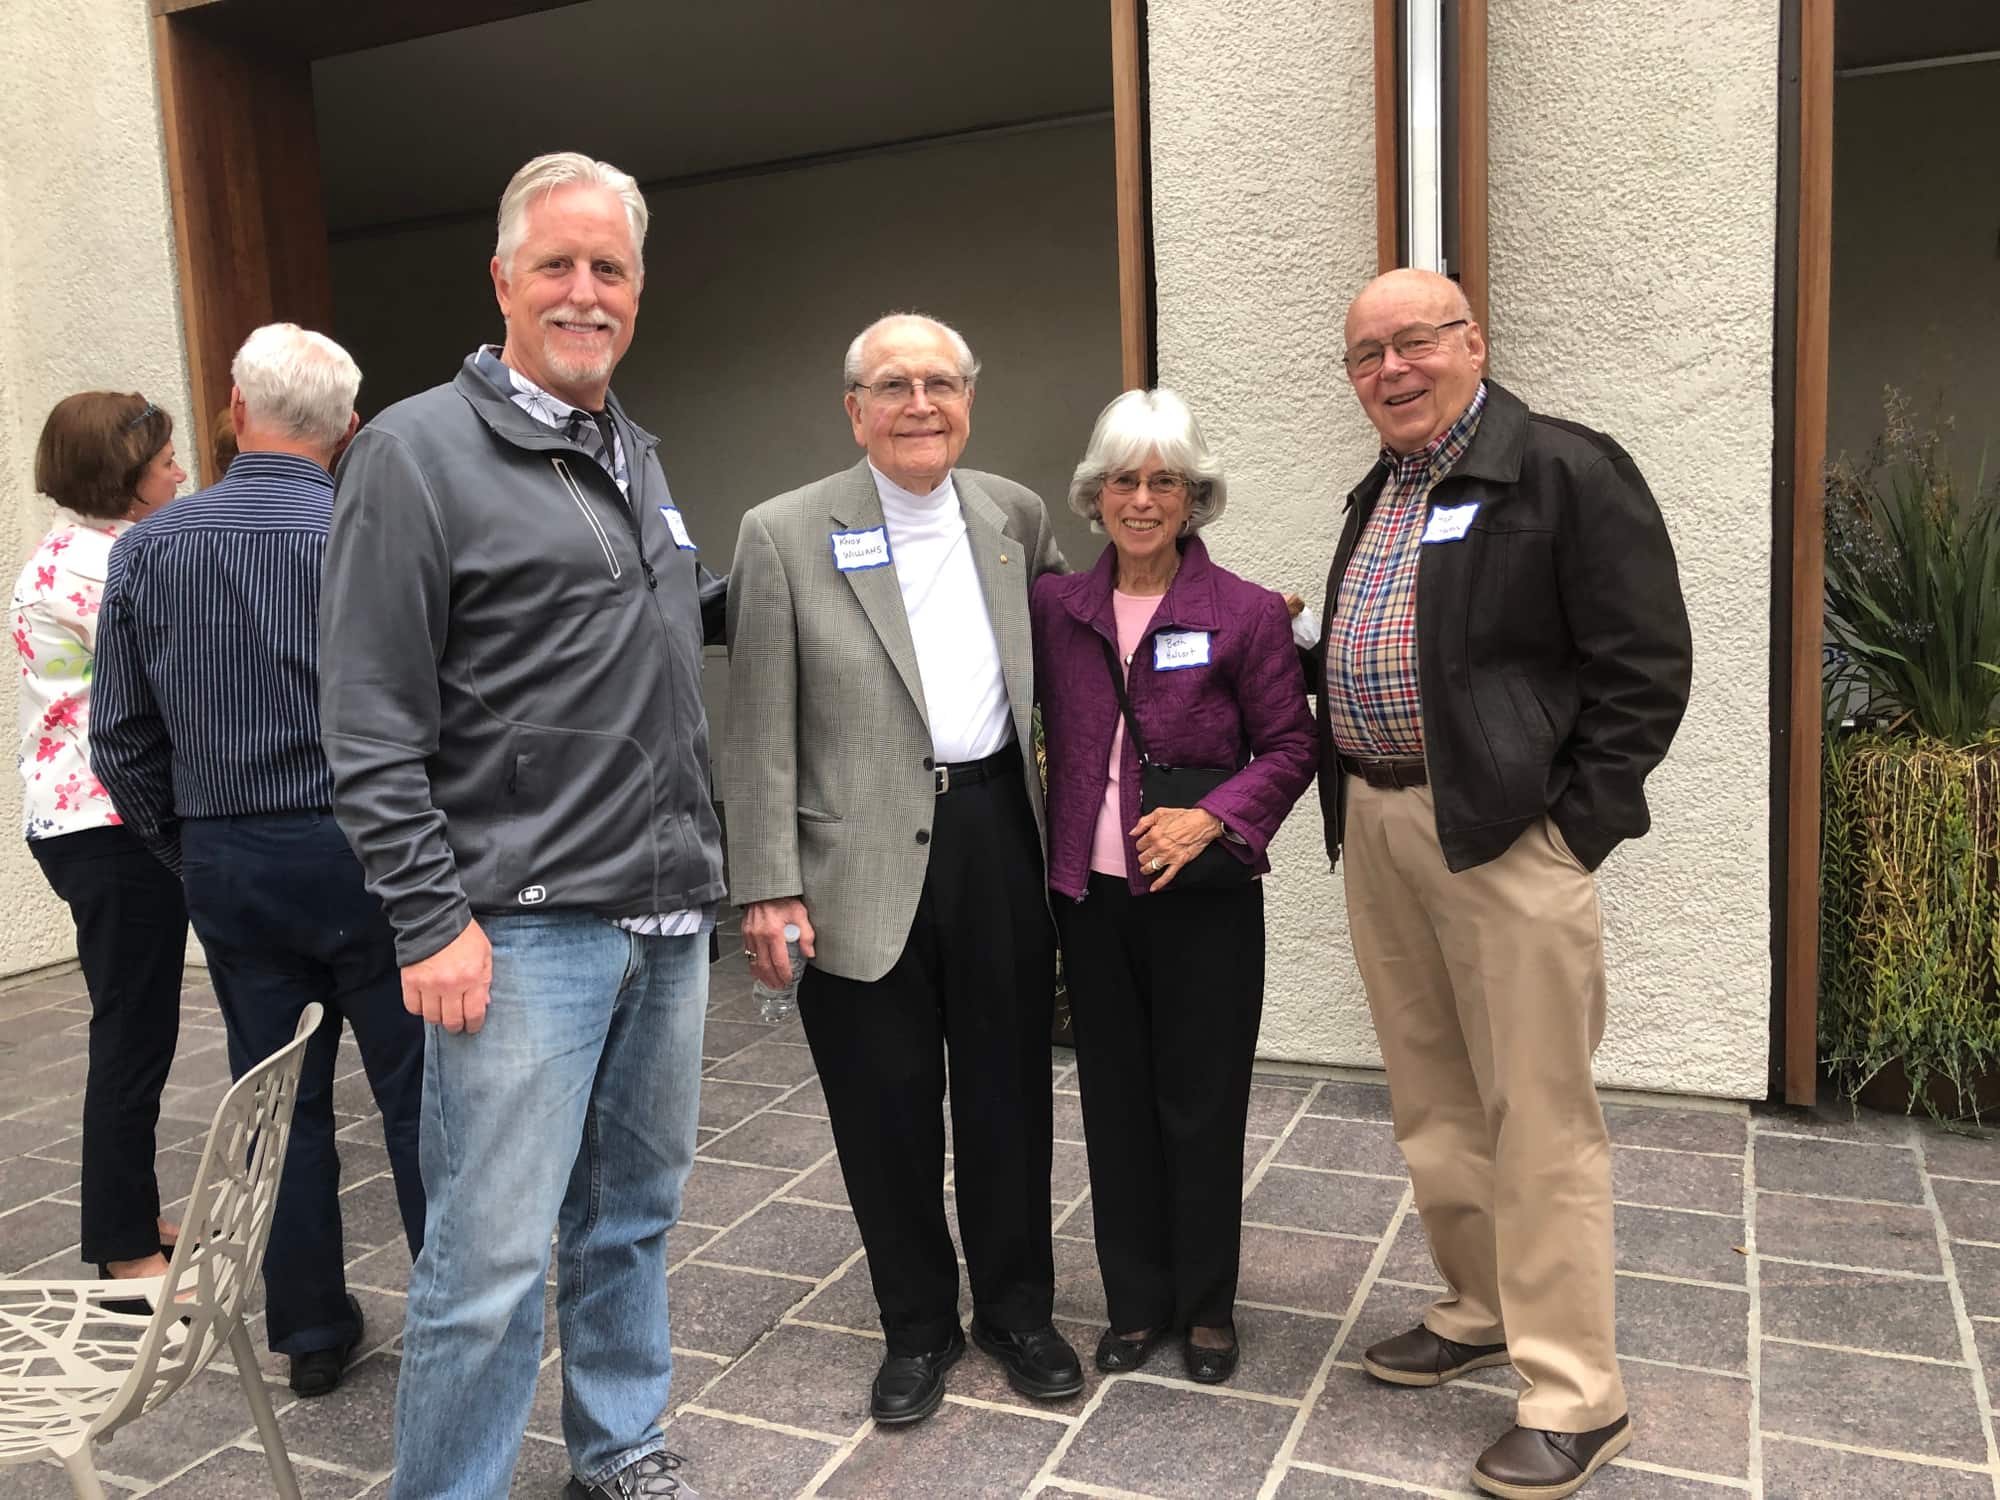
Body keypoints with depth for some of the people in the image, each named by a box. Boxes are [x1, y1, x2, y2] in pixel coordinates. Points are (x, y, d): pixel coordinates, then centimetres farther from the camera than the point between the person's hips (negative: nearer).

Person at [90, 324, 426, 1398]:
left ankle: (311, 1331, 25)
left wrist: (186, 854, 17)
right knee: (417, 1096, 8)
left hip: (227, 864, 3)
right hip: (366, 854, -3)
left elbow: (122, 741, 5)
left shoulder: (148, 549, 1)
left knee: (281, 1102, 13)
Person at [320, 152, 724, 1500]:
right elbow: (370, 726, -11)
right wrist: (432, 920, -15)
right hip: (524, 926, -7)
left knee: (636, 1211, 19)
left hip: (668, 913, 7)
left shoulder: (639, 458, 14)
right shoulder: (418, 453, -8)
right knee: (494, 1258, -1)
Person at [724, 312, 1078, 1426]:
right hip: (866, 863, -3)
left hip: (999, 832, 3)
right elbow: (761, 732, -5)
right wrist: (768, 886, -10)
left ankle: (1019, 1308, 34)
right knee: (888, 1111, 10)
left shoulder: (1017, 516, 7)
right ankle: (919, 1326, 31)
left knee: (1009, 1091, 14)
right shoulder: (786, 534, -4)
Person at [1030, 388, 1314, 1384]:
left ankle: (1207, 1306, 27)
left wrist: (1214, 817, -17)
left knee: (1202, 1105, 8)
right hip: (1091, 892, 3)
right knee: (1115, 1101, 13)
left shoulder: (1248, 614, -6)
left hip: (1203, 895, -3)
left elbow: (1289, 745, -3)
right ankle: (1137, 1301, 30)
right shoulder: (1055, 607, 3)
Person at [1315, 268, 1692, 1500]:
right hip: (1377, 826, 8)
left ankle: (1576, 1396, 12)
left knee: (1539, 1117, -1)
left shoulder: (1568, 471, -7)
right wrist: (1350, 800, 11)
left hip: (1505, 831, -7)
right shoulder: (1379, 495, 17)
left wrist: (1575, 823, -14)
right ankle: (1482, 1311, 33)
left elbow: (1645, 667, -10)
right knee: (1432, 1099, 16)